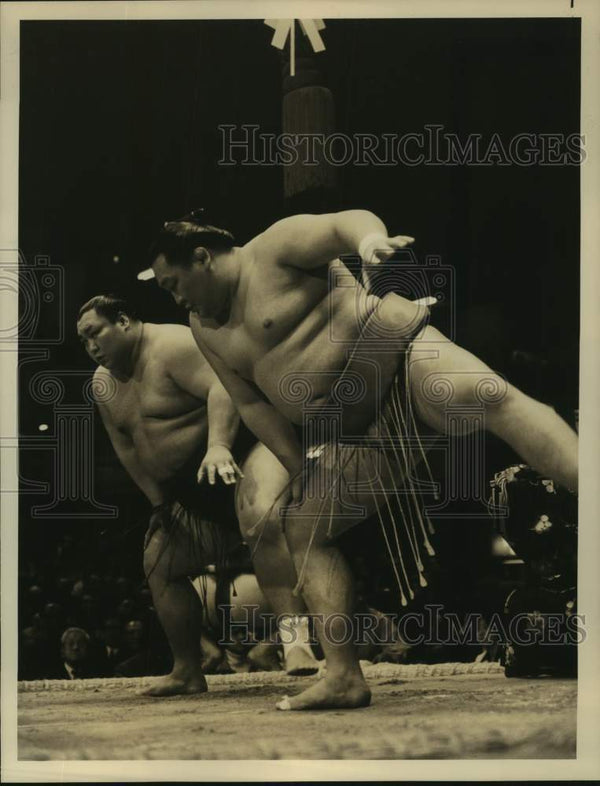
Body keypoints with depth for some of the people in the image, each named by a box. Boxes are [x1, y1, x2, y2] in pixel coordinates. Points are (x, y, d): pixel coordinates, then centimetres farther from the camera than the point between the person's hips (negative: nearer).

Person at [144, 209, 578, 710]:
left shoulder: (274, 250, -5)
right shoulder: (207, 329, 16)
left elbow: (345, 221, -21)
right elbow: (251, 402, 14)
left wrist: (369, 239, -45)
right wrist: (302, 469, 5)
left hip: (395, 354, -8)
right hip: (352, 436, 9)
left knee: (489, 397, -36)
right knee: (301, 528, 4)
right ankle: (344, 678, 2)